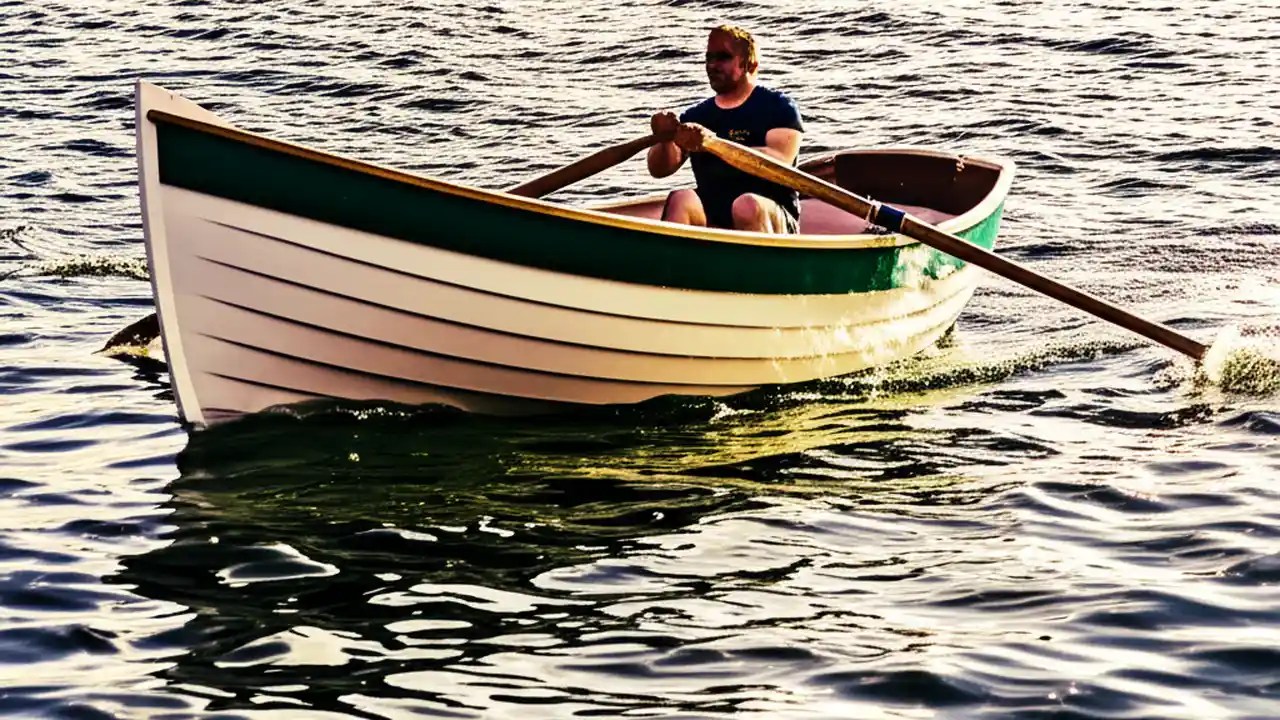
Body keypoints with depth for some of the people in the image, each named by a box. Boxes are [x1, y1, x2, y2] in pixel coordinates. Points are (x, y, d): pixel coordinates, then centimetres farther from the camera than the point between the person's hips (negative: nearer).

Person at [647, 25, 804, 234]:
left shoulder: (778, 106, 2)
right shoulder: (695, 116, 15)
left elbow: (780, 162, -18)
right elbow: (659, 170, 5)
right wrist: (665, 140, -19)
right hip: (711, 220, 4)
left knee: (748, 205, -35)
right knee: (680, 201, -25)